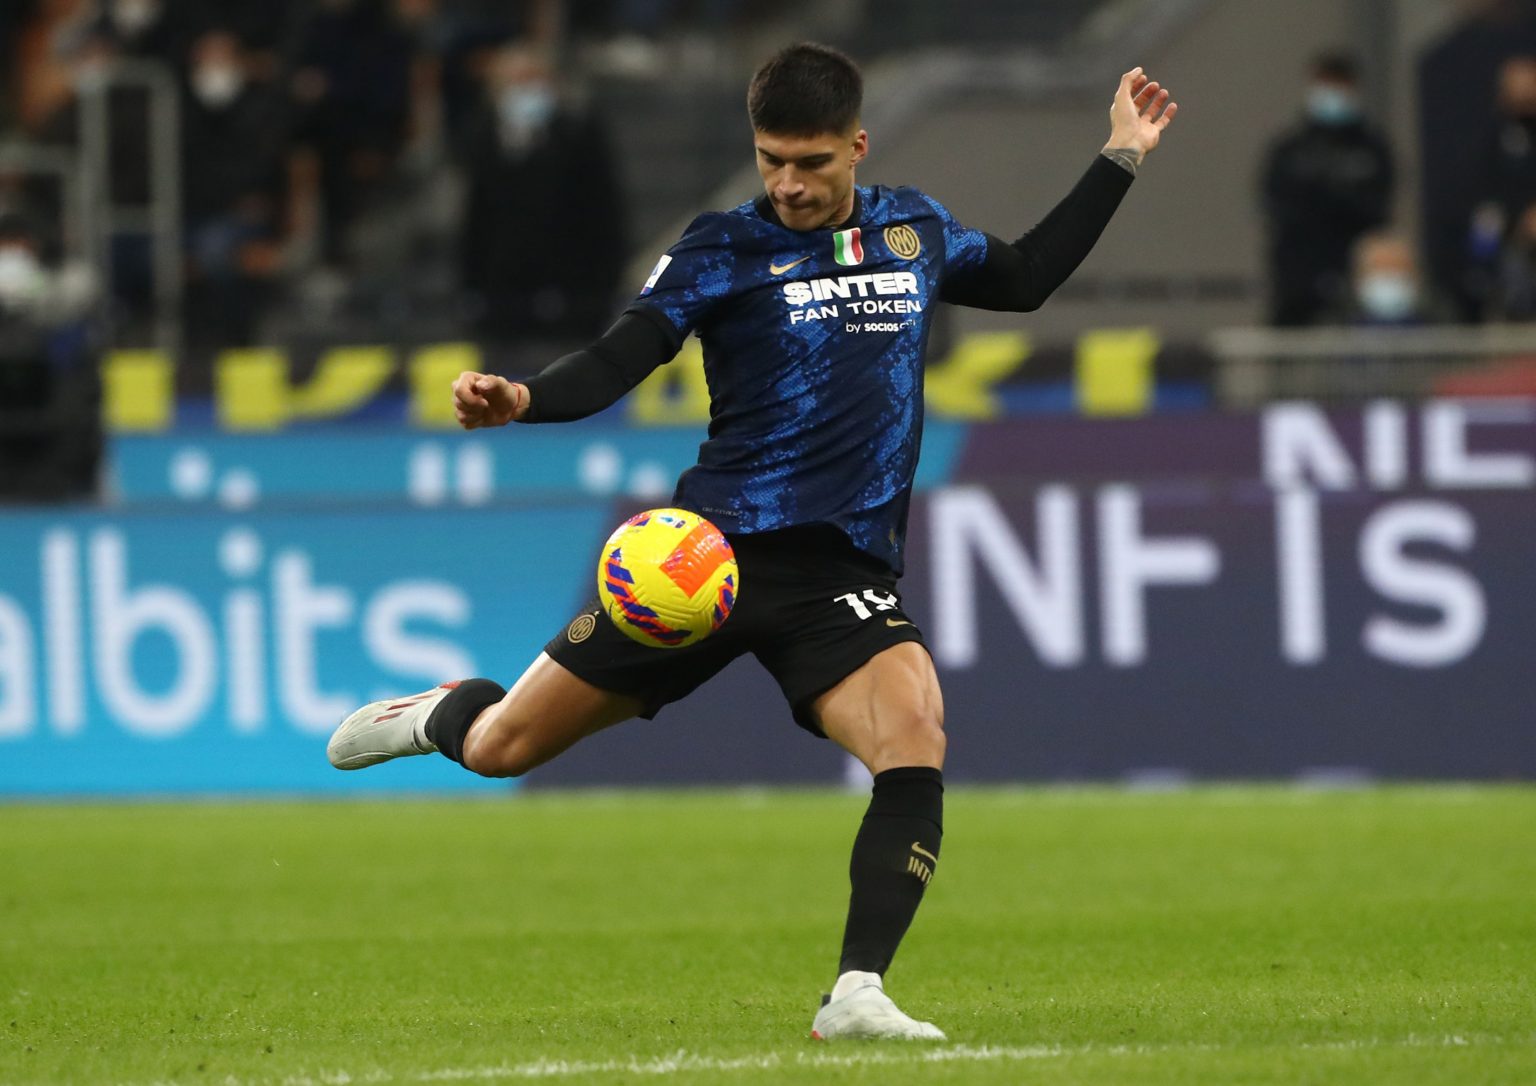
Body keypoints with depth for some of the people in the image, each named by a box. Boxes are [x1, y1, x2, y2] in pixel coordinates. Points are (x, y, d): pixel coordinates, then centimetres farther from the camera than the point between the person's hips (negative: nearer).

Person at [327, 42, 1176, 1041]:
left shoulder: (915, 230, 12)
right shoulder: (726, 248, -1)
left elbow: (1025, 278, 30)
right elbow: (618, 362, -9)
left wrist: (1121, 160, 27)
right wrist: (522, 400, -28)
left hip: (842, 579, 2)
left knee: (915, 732, -28)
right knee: (501, 749, 3)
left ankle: (858, 994, -26)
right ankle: (443, 714, 41)